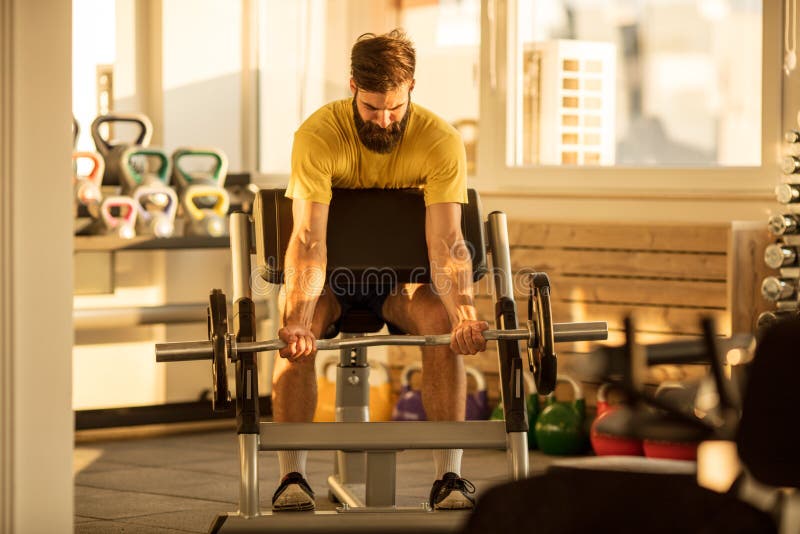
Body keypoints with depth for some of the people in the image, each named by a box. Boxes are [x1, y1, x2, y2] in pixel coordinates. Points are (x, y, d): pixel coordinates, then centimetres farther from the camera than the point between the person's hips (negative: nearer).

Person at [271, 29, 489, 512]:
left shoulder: (440, 141, -21)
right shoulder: (318, 136, -25)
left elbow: (445, 240, -28)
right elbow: (309, 239, -33)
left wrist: (464, 311, -47)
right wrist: (298, 320, -48)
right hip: (332, 272, -1)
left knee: (445, 328, -29)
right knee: (295, 336, -31)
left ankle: (449, 476, -22)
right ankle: (293, 478, -21)